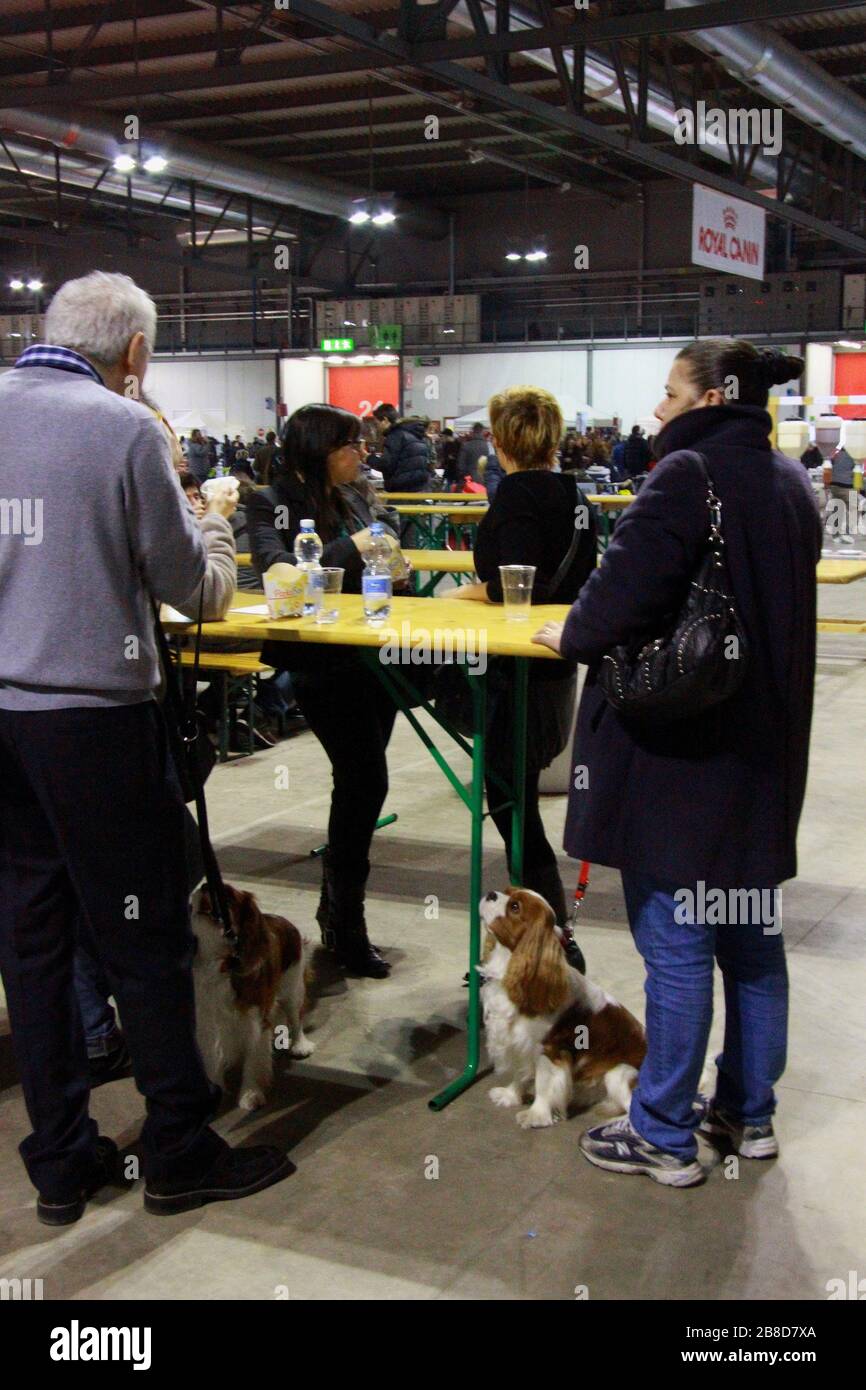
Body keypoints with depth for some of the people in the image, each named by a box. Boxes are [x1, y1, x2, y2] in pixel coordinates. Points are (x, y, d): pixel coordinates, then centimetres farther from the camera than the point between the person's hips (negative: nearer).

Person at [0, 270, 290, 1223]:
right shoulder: (123, 426, -11)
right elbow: (179, 578, -4)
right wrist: (178, 508, 14)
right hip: (89, 707, -6)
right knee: (143, 933, 5)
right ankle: (178, 1152, 17)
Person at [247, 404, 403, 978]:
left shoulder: (353, 499, 14)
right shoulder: (273, 503, -7)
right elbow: (277, 569, -23)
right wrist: (353, 548, -21)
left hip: (370, 653, 8)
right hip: (322, 663, -8)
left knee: (358, 781, 14)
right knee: (367, 779, -11)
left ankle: (337, 909, 30)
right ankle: (347, 925, 2)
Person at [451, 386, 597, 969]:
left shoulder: (518, 492, -14)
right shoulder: (575, 494, 9)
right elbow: (581, 580, 13)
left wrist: (465, 593, -7)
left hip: (521, 673, -9)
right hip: (558, 666, 9)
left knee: (510, 804, -3)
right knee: (517, 801, 17)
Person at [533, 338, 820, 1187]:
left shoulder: (689, 474, -17)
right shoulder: (790, 484, 9)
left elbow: (627, 588, -23)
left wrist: (573, 636, -2)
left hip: (679, 749, -8)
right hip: (764, 751, 8)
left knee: (676, 946, 2)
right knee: (752, 939, 17)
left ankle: (664, 1135, 14)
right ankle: (749, 1112, 31)